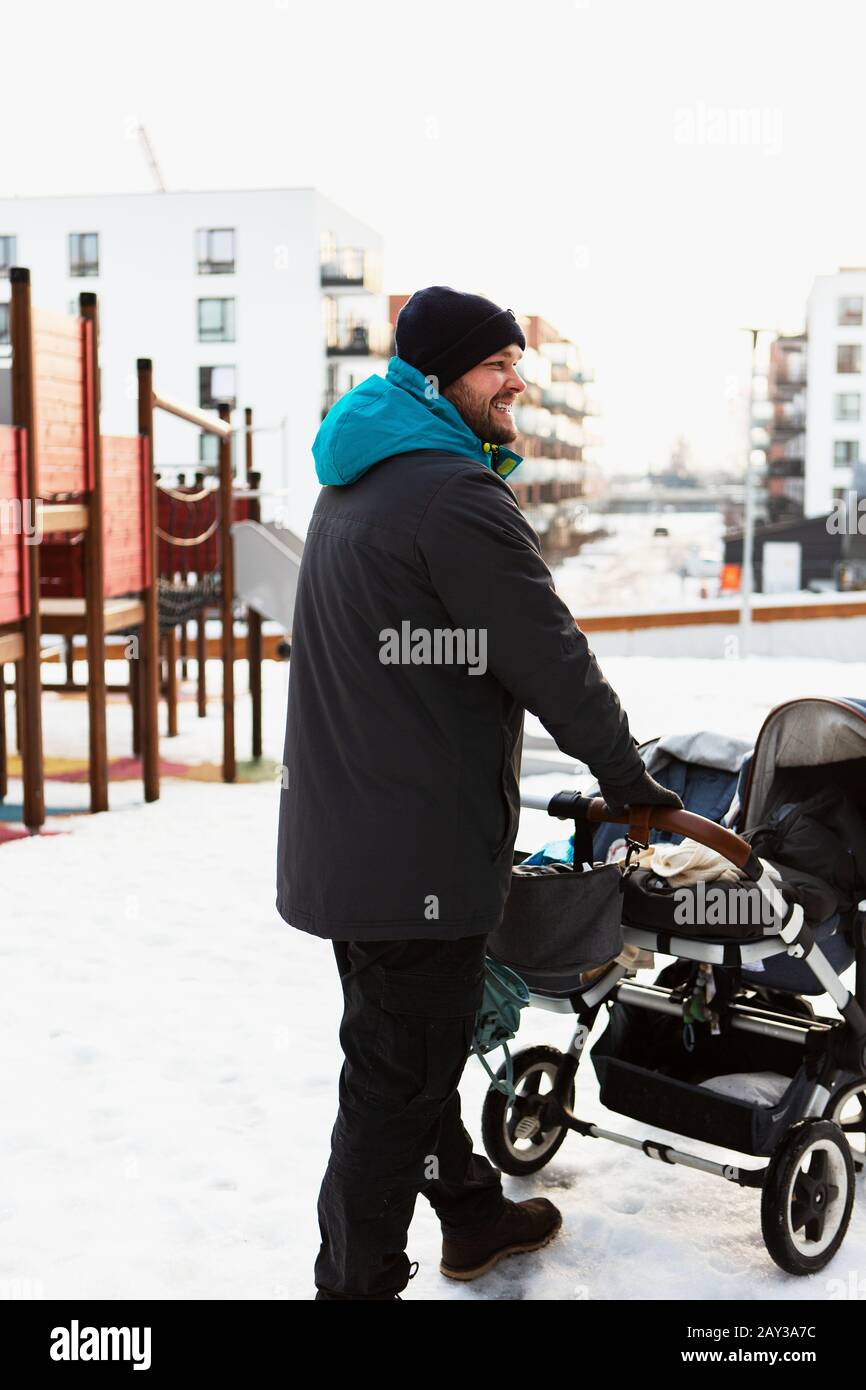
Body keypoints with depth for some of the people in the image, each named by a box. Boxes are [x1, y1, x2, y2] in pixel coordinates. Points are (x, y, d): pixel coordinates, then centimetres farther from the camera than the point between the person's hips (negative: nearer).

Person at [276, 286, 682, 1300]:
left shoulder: (355, 484, 15)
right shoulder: (455, 495, -19)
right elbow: (551, 661, -16)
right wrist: (628, 780, -3)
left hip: (344, 828, 11)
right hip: (416, 846, -11)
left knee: (418, 1038, 22)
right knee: (398, 1072, 0)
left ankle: (471, 1213, 41)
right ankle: (359, 1277, 13)